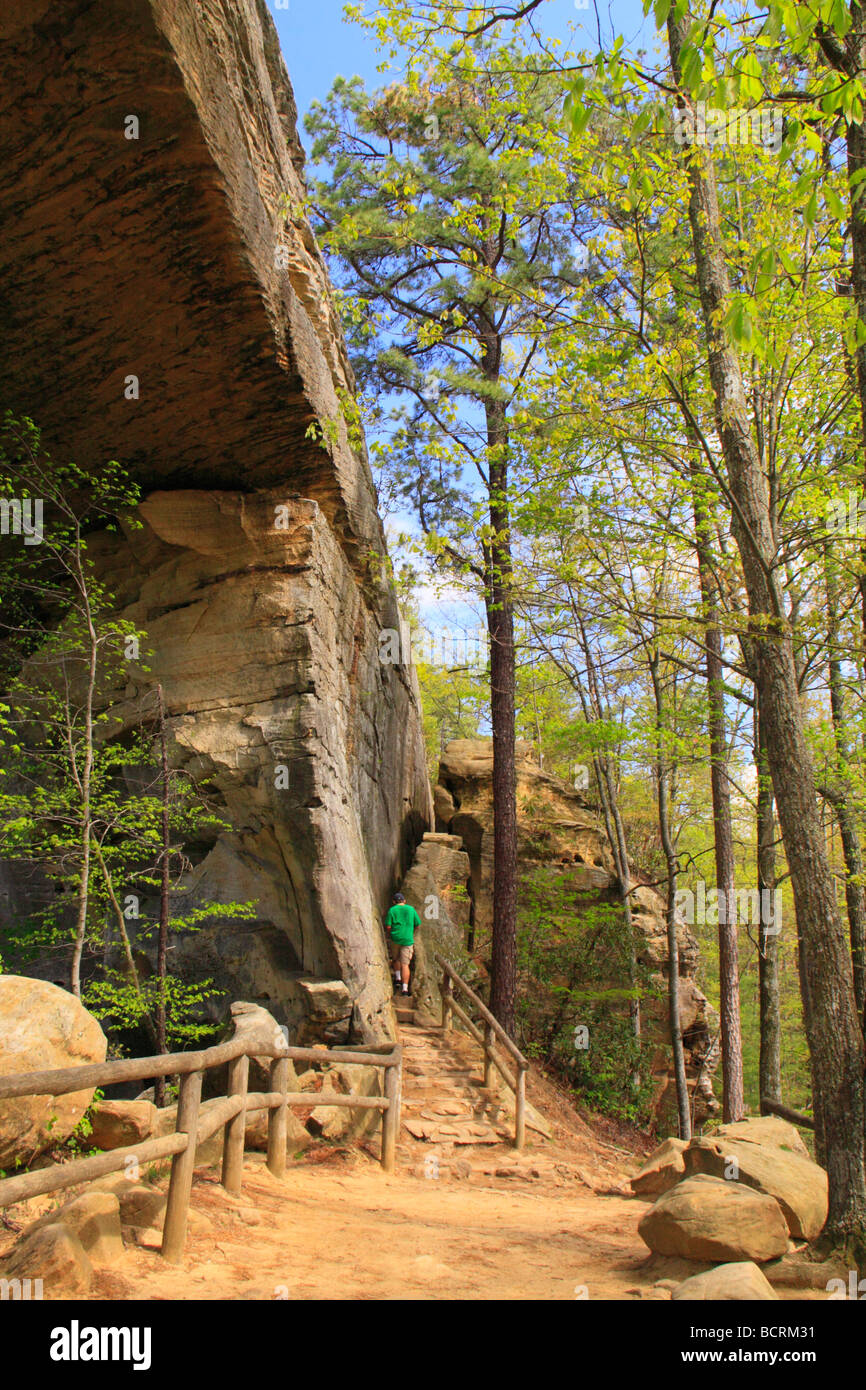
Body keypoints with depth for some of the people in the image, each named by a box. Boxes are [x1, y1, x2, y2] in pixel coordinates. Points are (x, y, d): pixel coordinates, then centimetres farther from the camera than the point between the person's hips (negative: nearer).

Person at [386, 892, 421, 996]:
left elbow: (388, 926, -4)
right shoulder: (411, 909, 7)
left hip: (395, 938, 0)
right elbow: (417, 925, 10)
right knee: (405, 964, 0)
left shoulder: (392, 910, 1)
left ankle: (398, 979, 15)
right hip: (408, 939, 0)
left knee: (395, 959, 25)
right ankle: (405, 988, -6)